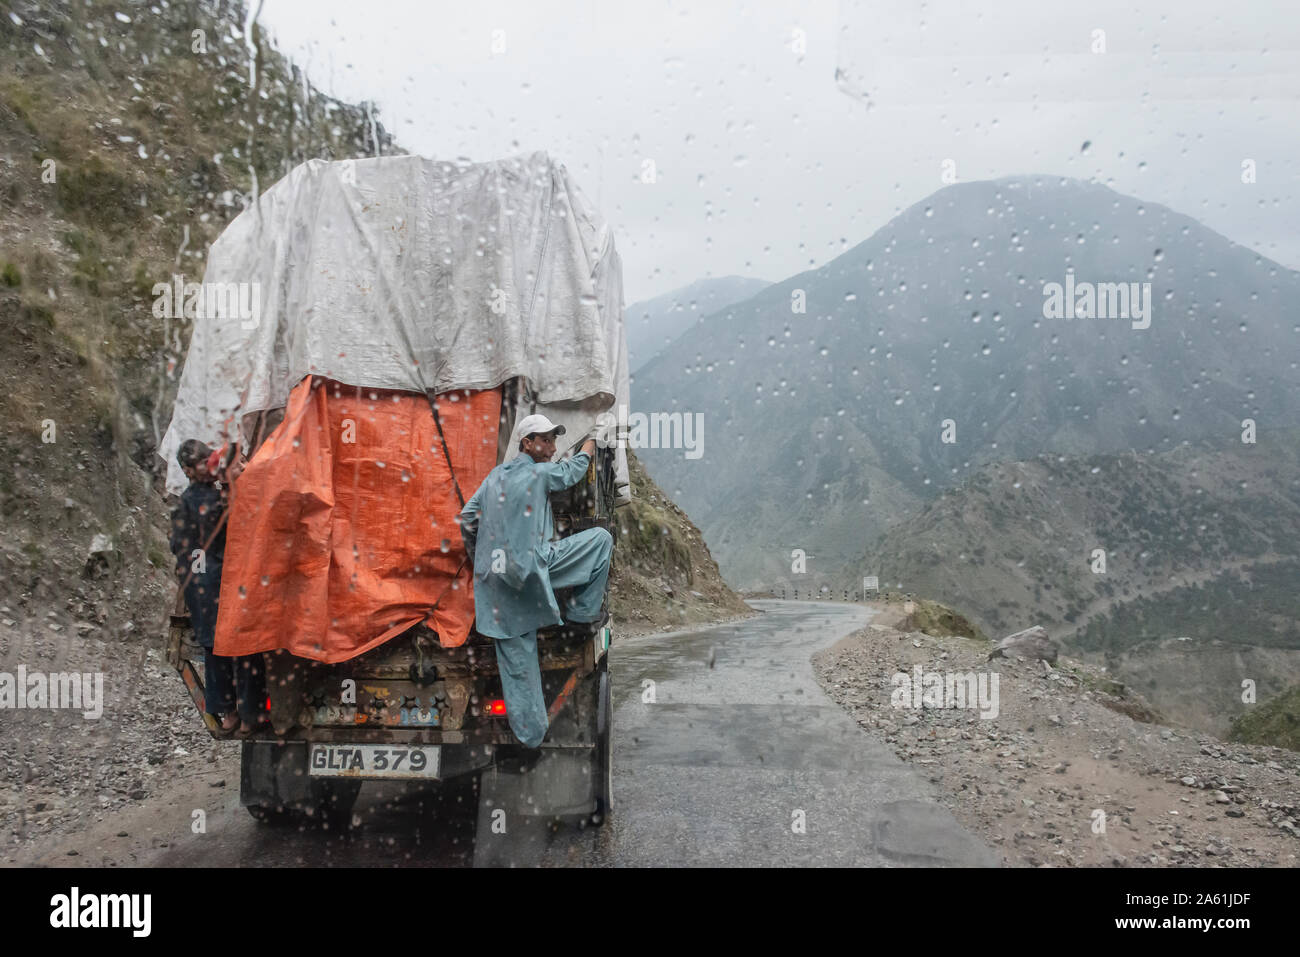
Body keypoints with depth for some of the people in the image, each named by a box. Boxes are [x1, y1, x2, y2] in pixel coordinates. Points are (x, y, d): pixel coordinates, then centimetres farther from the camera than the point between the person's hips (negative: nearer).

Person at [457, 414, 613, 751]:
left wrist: (478, 559, 26)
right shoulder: (540, 473, -4)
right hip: (530, 568, -7)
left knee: (517, 663, 12)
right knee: (601, 538, 4)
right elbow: (571, 471, 16)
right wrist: (587, 451, 37)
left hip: (495, 578, 7)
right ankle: (583, 610, 13)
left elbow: (467, 518, 15)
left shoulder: (496, 474, 14)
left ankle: (530, 734, 16)